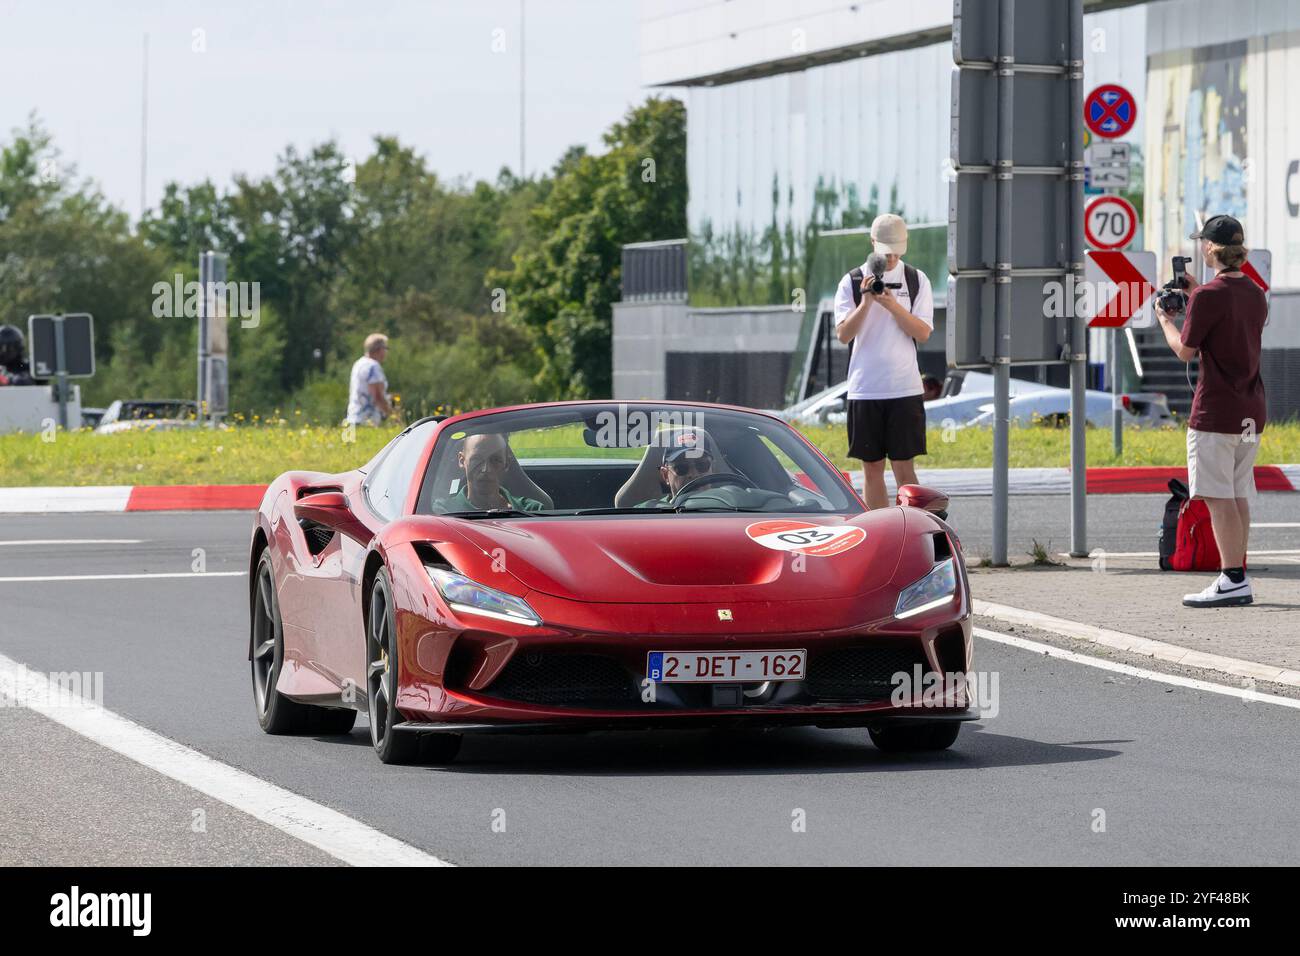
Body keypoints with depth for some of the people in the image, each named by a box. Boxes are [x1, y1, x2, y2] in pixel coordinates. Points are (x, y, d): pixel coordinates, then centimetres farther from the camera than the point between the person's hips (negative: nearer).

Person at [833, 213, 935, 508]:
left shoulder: (916, 280, 6)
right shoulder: (852, 282, 5)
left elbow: (923, 333, -3)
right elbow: (843, 334, -3)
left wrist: (892, 305, -15)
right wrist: (866, 302, -16)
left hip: (905, 388, -1)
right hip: (864, 389, 1)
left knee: (904, 468, -3)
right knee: (872, 468, 4)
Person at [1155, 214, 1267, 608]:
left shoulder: (1208, 296, -14)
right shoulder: (1255, 294, 10)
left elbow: (1185, 351, -8)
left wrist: (1165, 318, 8)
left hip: (1216, 410, -8)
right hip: (1252, 411, 8)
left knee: (1219, 497, -6)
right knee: (1238, 497, 11)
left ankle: (1233, 580, -10)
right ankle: (1237, 580, 13)